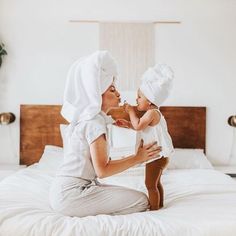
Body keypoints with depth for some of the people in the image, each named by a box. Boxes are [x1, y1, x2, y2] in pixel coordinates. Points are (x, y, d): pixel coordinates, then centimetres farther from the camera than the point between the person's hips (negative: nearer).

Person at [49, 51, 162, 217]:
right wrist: (137, 158, -10)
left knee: (132, 196, 20)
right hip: (71, 194, -9)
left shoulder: (86, 117, 12)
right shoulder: (94, 122, -17)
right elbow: (102, 170, -18)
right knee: (142, 201, -7)